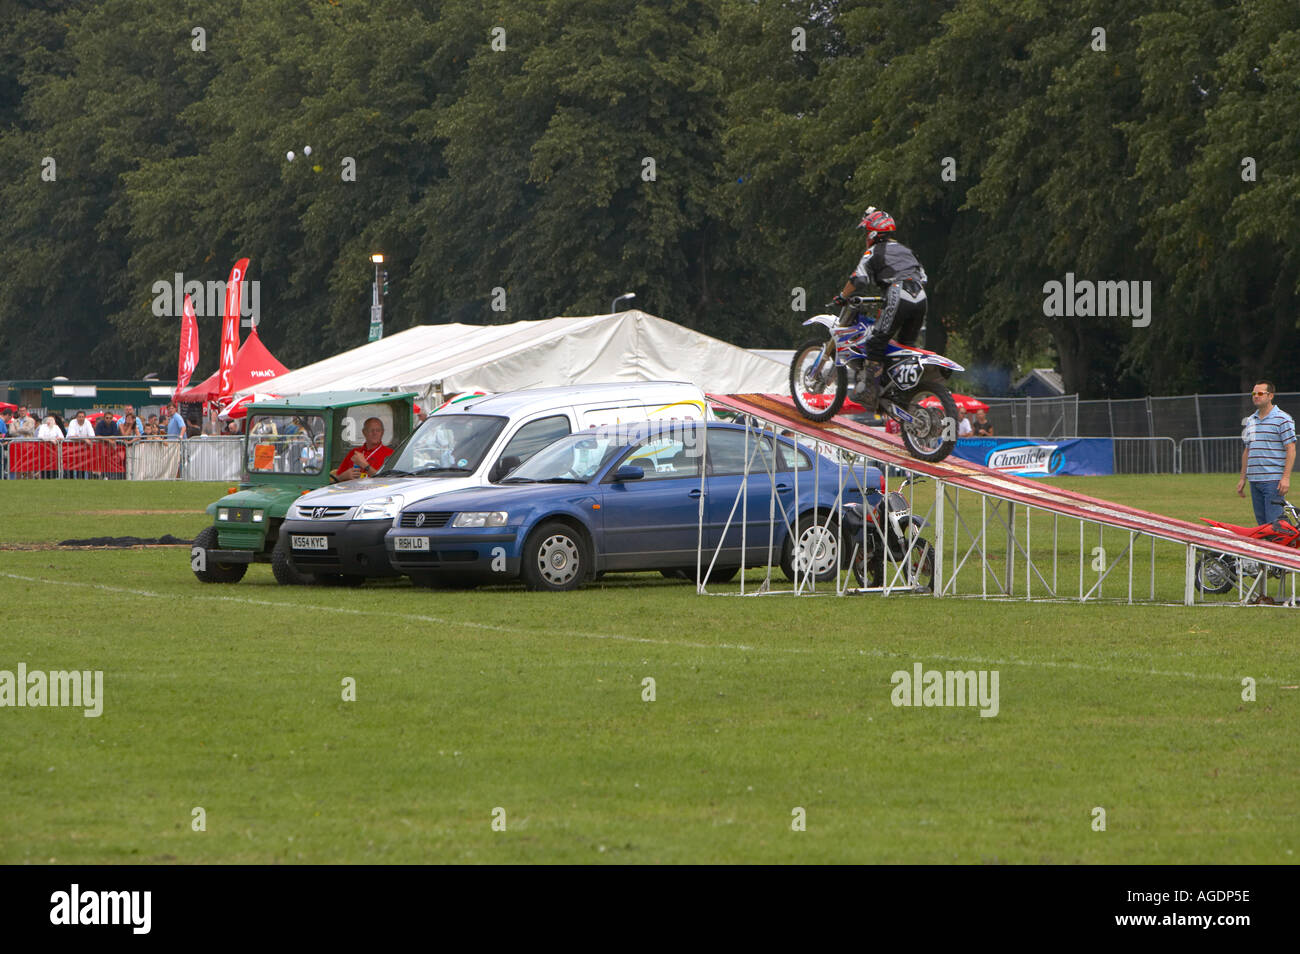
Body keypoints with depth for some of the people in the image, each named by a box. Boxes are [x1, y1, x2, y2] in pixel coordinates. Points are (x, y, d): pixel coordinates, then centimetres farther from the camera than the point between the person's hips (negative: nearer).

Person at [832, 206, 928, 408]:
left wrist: (842, 296, 8)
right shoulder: (904, 250, 28)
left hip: (898, 300, -7)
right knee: (907, 344, 19)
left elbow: (859, 278, -6)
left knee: (874, 342, -5)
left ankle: (868, 393, -12)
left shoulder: (874, 252, 7)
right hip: (920, 300, 7)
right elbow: (922, 277, 30)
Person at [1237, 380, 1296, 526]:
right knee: (1262, 523, 7)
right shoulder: (1250, 420, 16)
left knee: (1274, 523, -12)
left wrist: (1286, 477, -17)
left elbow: (1291, 449, -8)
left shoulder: (1283, 419, -4)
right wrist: (1243, 478, 18)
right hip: (1254, 480, 7)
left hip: (1274, 481, -7)